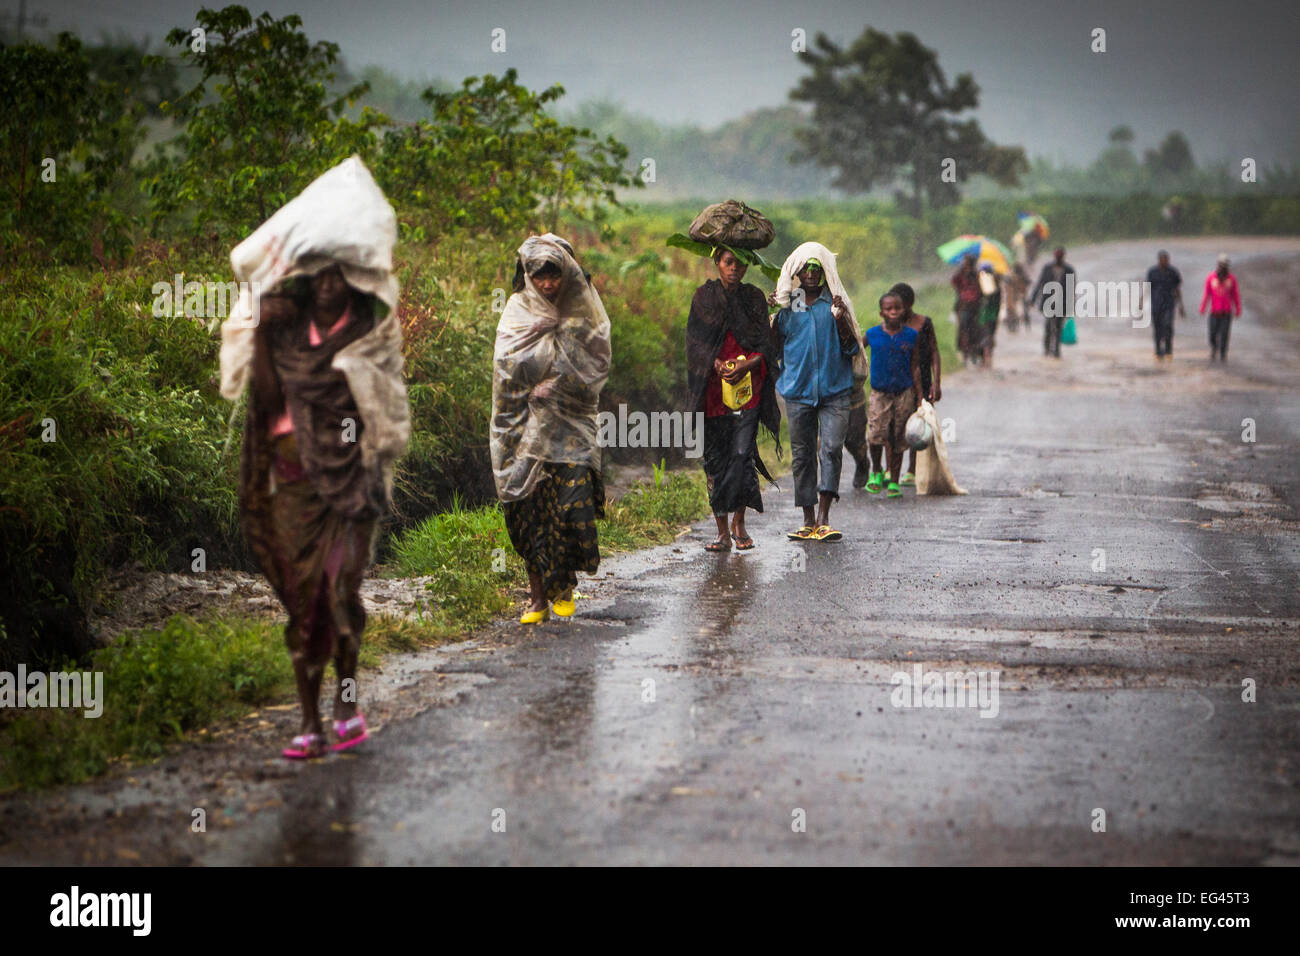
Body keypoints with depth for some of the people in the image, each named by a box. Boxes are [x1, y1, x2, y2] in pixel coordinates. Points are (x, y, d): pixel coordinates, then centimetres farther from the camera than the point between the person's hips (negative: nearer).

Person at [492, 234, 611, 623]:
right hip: (528, 425, 0)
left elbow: (595, 365, 0)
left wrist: (552, 388, -10)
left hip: (572, 423, 0)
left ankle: (564, 584, 6)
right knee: (531, 506, -3)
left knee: (574, 495, -14)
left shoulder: (584, 312, 7)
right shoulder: (518, 310, 7)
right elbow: (508, 365, -4)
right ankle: (539, 596, 4)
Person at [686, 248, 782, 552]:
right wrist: (717, 364, -17)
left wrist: (746, 365, -15)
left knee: (743, 454, -11)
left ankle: (739, 523, 4)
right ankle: (722, 531, 5)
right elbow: (697, 344, 2)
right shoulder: (704, 297, 8)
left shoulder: (755, 298, 9)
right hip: (713, 389, 0)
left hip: (748, 386, 0)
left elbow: (765, 347, 5)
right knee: (715, 457, -1)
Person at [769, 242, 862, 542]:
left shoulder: (835, 303, 5)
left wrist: (840, 320, -12)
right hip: (797, 392, 2)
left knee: (831, 449, -14)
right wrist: (769, 318, 1)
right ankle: (809, 521, 10)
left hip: (834, 390, -2)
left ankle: (824, 519, -15)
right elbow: (776, 349, 14)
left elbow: (851, 348, 3)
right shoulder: (786, 305, 9)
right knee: (802, 455, 4)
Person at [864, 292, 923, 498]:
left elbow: (915, 367, 5)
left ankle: (894, 482, 15)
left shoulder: (912, 335, 1)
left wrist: (919, 396, 3)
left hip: (904, 392, 1)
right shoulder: (872, 334, -3)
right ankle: (876, 471, 9)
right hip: (880, 392, -1)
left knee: (898, 440, 4)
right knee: (876, 434, -16)